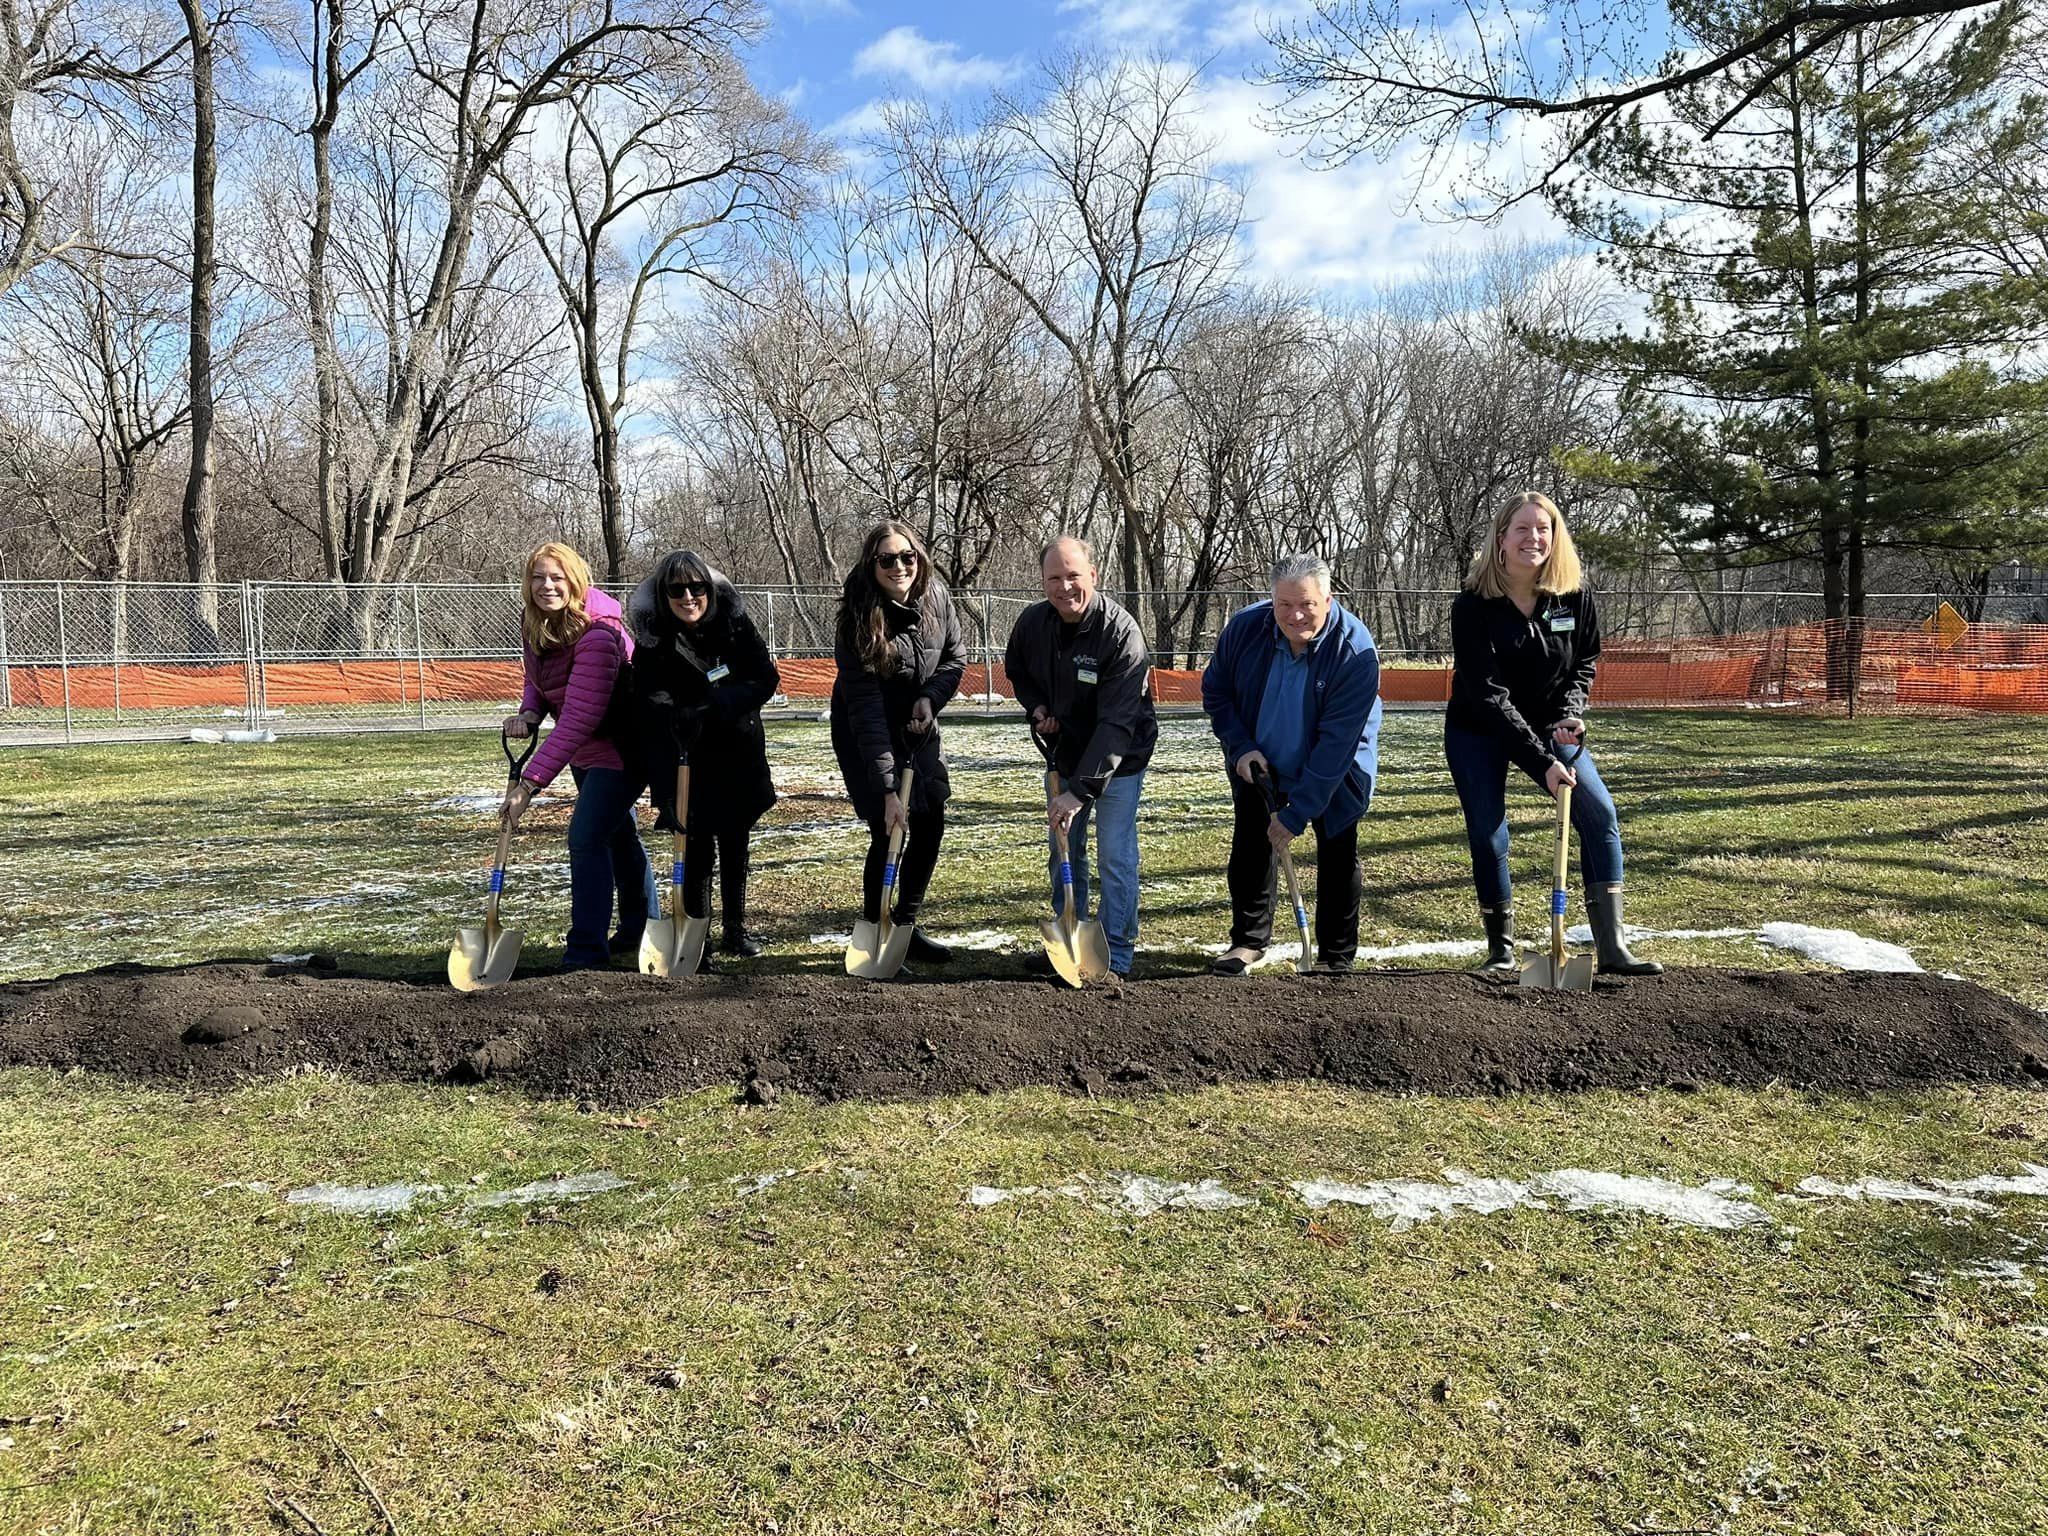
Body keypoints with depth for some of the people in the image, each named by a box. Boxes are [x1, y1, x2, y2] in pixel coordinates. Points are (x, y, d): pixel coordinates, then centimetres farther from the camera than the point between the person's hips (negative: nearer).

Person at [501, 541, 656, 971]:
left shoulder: (597, 636, -31)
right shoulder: (534, 623, -5)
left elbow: (577, 721, -36)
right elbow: (537, 679, 13)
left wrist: (530, 782, -38)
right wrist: (529, 714, -11)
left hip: (621, 747, -9)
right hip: (585, 748, 9)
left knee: (586, 836, -17)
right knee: (618, 834, 21)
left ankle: (586, 951, -8)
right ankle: (639, 931, 38)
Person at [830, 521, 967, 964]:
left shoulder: (936, 597, -11)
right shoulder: (858, 622, -27)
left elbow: (955, 657, 6)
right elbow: (867, 713, -30)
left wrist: (930, 697, -15)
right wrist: (887, 790, -34)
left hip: (917, 726, 5)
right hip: (864, 736, -5)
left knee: (931, 823, 4)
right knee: (887, 833, -10)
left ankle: (907, 926, 21)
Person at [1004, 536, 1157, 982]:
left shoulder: (1122, 633, -27)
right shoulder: (1033, 622, -10)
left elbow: (1116, 723, -32)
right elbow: (1016, 669, 14)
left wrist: (1080, 790, -36)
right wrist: (1037, 707, -8)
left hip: (1119, 760, -6)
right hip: (1065, 752, 6)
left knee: (1115, 856, -7)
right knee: (1063, 851, 13)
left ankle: (1116, 958, 4)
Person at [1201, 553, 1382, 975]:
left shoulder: (1356, 651, -32)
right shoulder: (1244, 628, -21)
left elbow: (1337, 742, -32)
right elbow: (1215, 690, -3)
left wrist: (1296, 813, -33)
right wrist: (1240, 747, -18)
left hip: (1336, 773, -3)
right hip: (1259, 763, 3)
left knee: (1337, 856, 3)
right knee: (1249, 846, 7)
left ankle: (1337, 957, 16)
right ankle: (1249, 941, 23)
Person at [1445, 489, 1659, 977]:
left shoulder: (1575, 594, -11)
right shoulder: (1473, 605, -23)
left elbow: (1585, 662, 5)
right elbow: (1488, 697, -26)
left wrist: (1569, 714, -15)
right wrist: (1541, 762, -30)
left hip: (1548, 726, 3)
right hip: (1477, 733, -3)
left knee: (1599, 813, -10)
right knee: (1487, 836, -5)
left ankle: (1610, 947, -6)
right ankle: (1501, 949, 13)